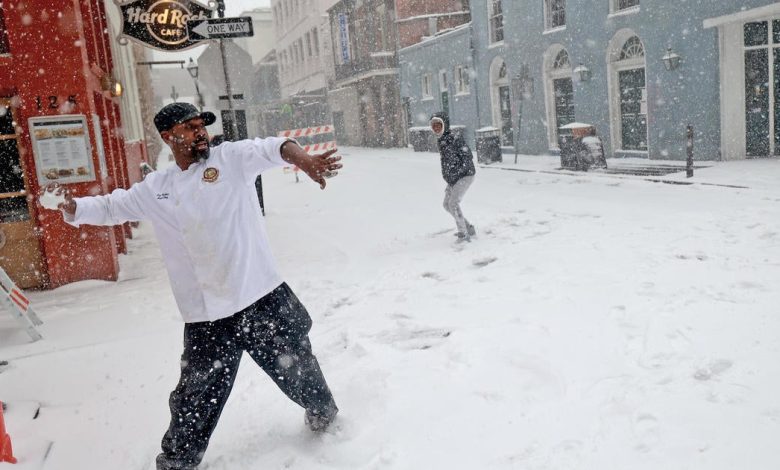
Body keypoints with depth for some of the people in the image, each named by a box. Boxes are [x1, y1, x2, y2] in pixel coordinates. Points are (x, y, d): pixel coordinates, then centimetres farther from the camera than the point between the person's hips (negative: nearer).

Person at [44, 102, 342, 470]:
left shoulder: (232, 158, -2)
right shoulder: (155, 189, 9)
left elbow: (271, 148, -19)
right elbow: (109, 207, 18)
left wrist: (302, 158, -42)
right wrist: (71, 206, -4)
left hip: (264, 300, -1)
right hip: (206, 319, 2)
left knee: (298, 369, 16)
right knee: (195, 400, 7)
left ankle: (322, 412, 45)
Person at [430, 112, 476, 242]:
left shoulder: (455, 139, -17)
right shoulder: (441, 141, 9)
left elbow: (468, 157, -19)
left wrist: (456, 174, -22)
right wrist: (447, 177, 14)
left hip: (466, 175, -10)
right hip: (453, 179, 10)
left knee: (453, 203, -19)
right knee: (447, 204, 11)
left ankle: (463, 233, -8)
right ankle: (469, 228, 22)